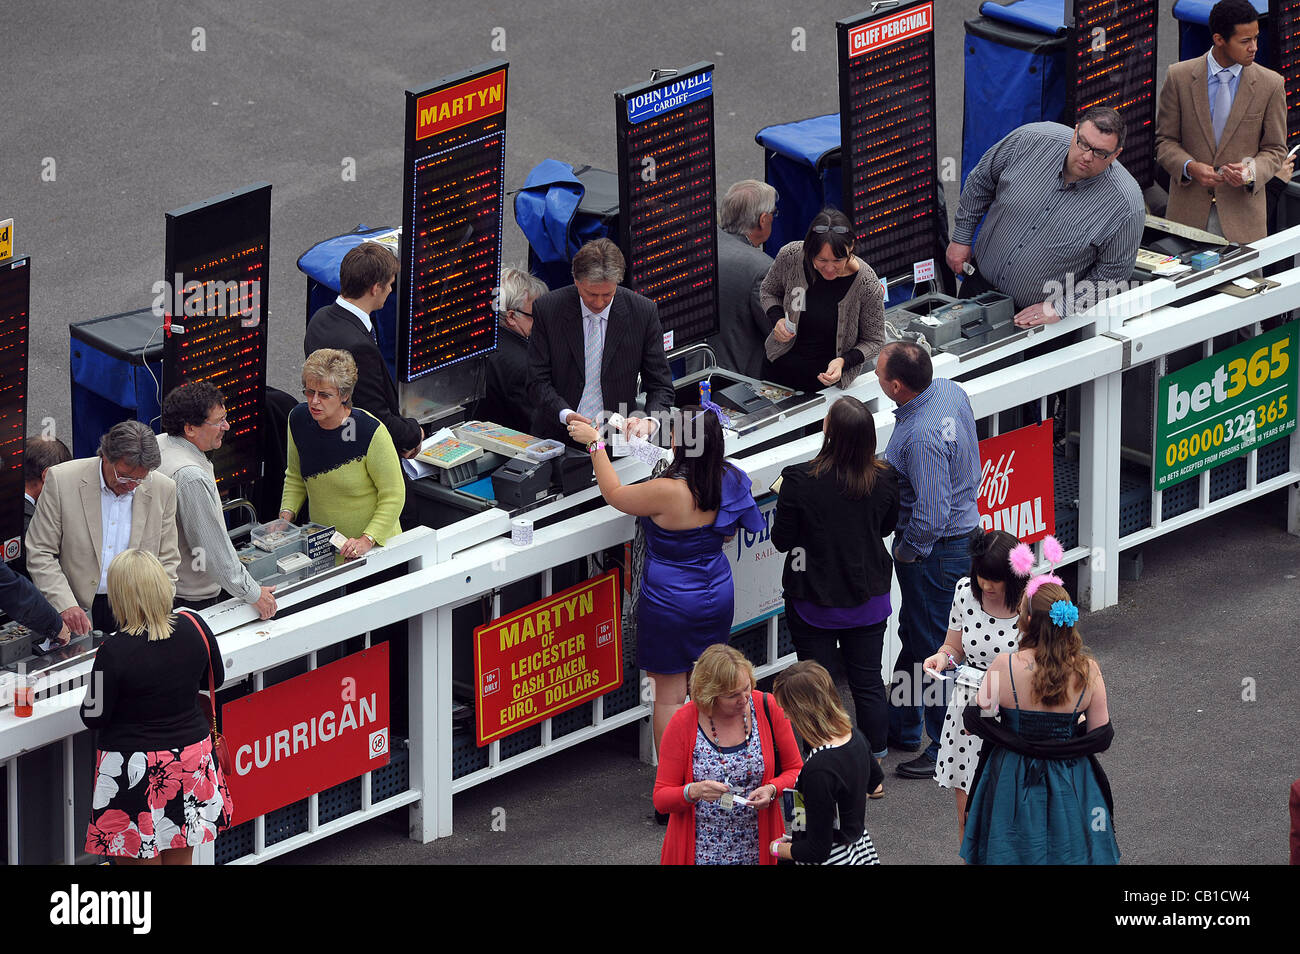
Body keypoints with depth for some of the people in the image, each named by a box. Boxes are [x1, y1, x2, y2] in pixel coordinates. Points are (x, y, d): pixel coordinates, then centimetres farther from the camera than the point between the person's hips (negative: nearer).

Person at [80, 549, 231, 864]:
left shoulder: (115, 652, -22)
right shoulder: (194, 627, -8)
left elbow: (94, 718, -11)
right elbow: (215, 678, 9)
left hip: (135, 772, -5)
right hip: (190, 760, 5)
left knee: (139, 859, 8)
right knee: (180, 860, 18)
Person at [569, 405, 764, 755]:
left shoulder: (668, 492, -28)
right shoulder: (728, 481, -8)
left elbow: (614, 495, -11)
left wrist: (595, 442, -3)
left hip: (672, 604, -6)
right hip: (718, 595, 6)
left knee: (669, 695, 5)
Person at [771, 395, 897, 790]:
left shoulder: (799, 480, -24)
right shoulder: (884, 479, -13)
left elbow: (782, 540, -14)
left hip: (814, 602, -3)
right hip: (868, 600, 3)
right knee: (868, 684, 15)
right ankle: (873, 775, 25)